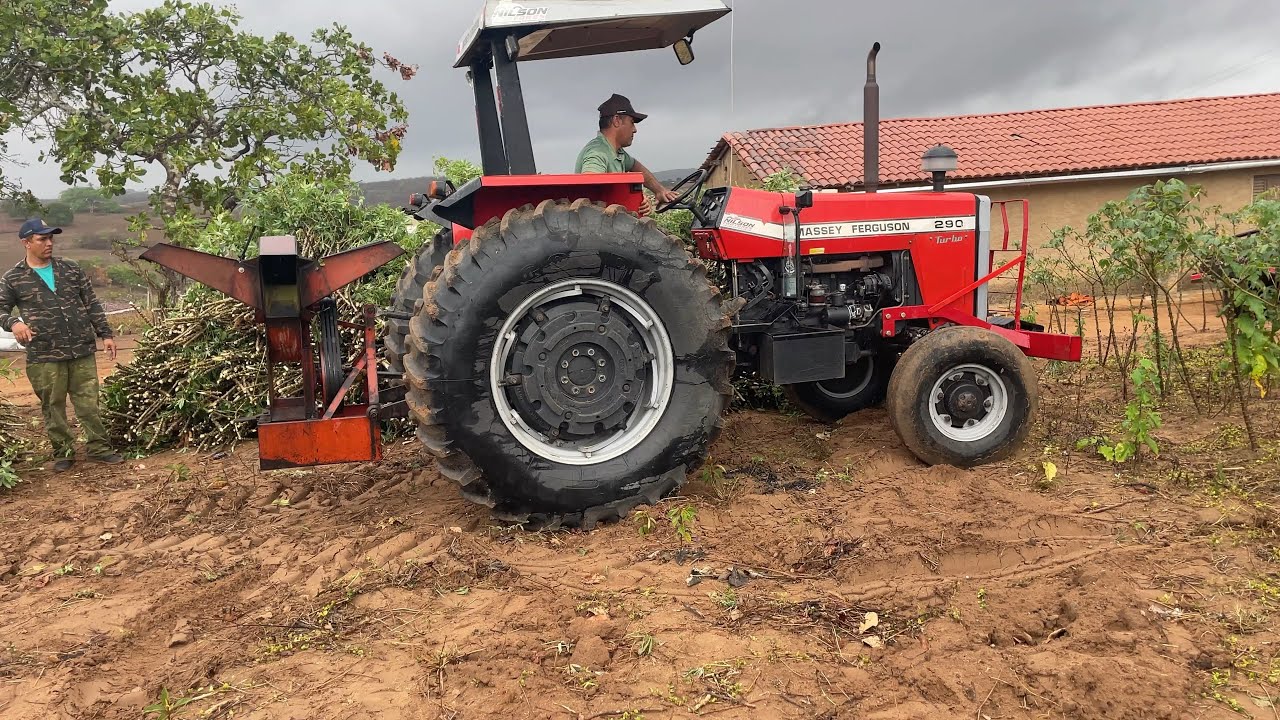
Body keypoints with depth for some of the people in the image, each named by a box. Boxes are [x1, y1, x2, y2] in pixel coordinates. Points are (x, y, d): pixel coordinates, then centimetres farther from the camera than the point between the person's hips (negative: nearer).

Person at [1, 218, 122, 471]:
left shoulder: (71, 270, 8)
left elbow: (92, 304, 11)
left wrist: (105, 334, 6)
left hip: (82, 351, 2)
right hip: (44, 356, -2)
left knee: (89, 402, 6)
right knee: (53, 407, 6)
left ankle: (98, 447, 15)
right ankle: (63, 452, 19)